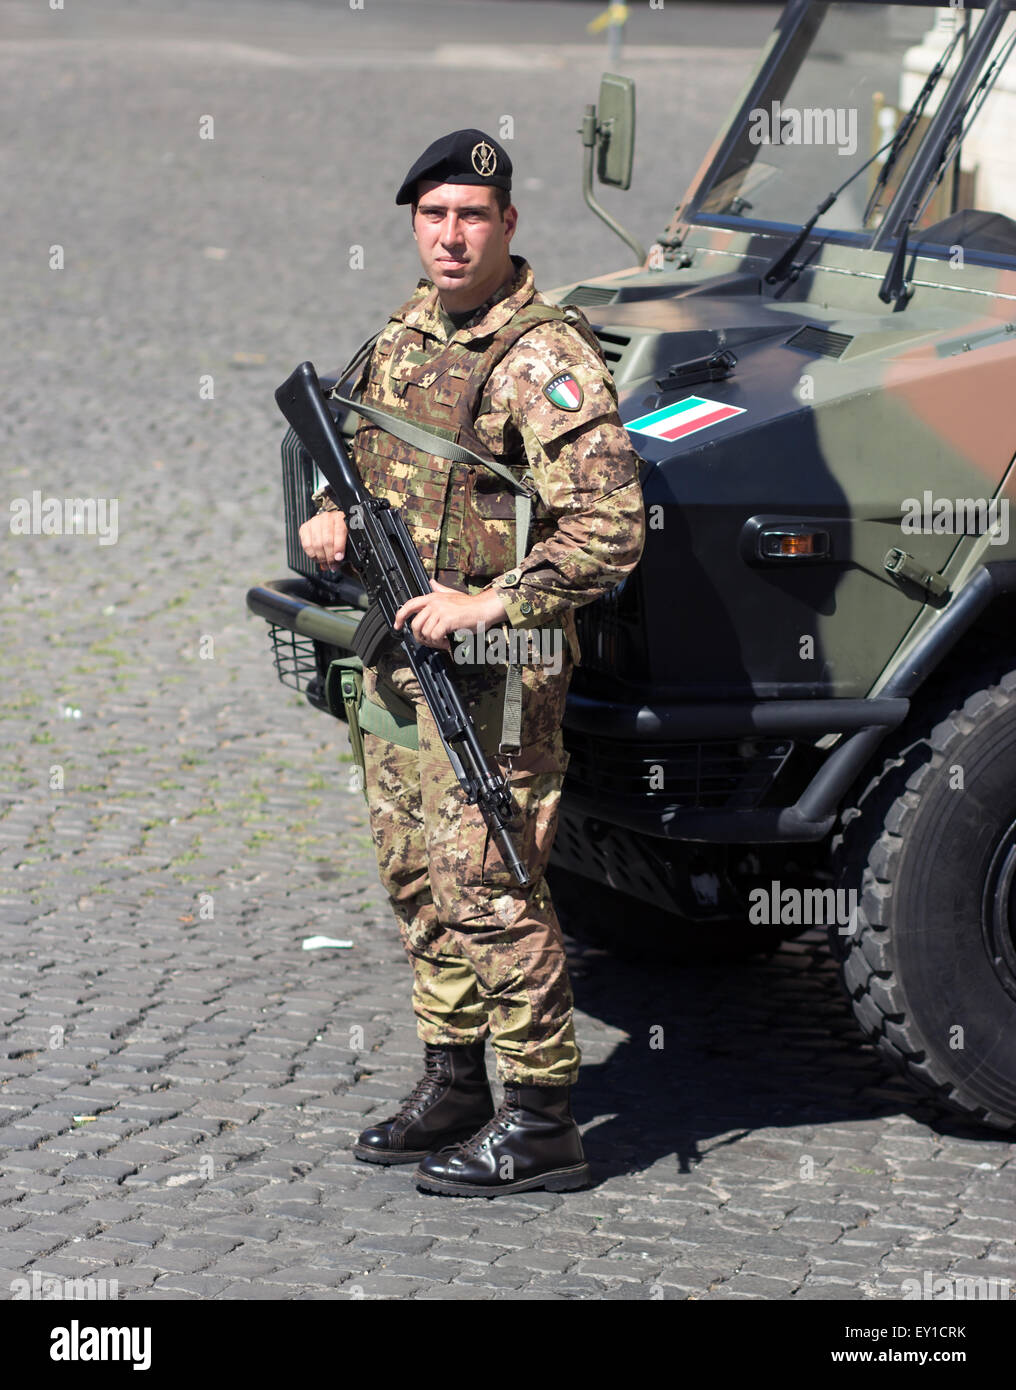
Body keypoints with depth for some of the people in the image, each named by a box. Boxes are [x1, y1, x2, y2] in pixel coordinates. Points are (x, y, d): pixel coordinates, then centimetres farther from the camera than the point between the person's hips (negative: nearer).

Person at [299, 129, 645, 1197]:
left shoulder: (545, 360, -17)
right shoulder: (405, 333, 10)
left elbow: (610, 529, -22)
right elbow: (362, 446, 27)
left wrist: (489, 605, -24)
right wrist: (331, 513, 5)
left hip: (489, 669, -9)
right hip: (396, 654, 9)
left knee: (489, 889, -7)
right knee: (417, 878, 15)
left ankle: (539, 1125, 0)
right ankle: (453, 1086, 28)